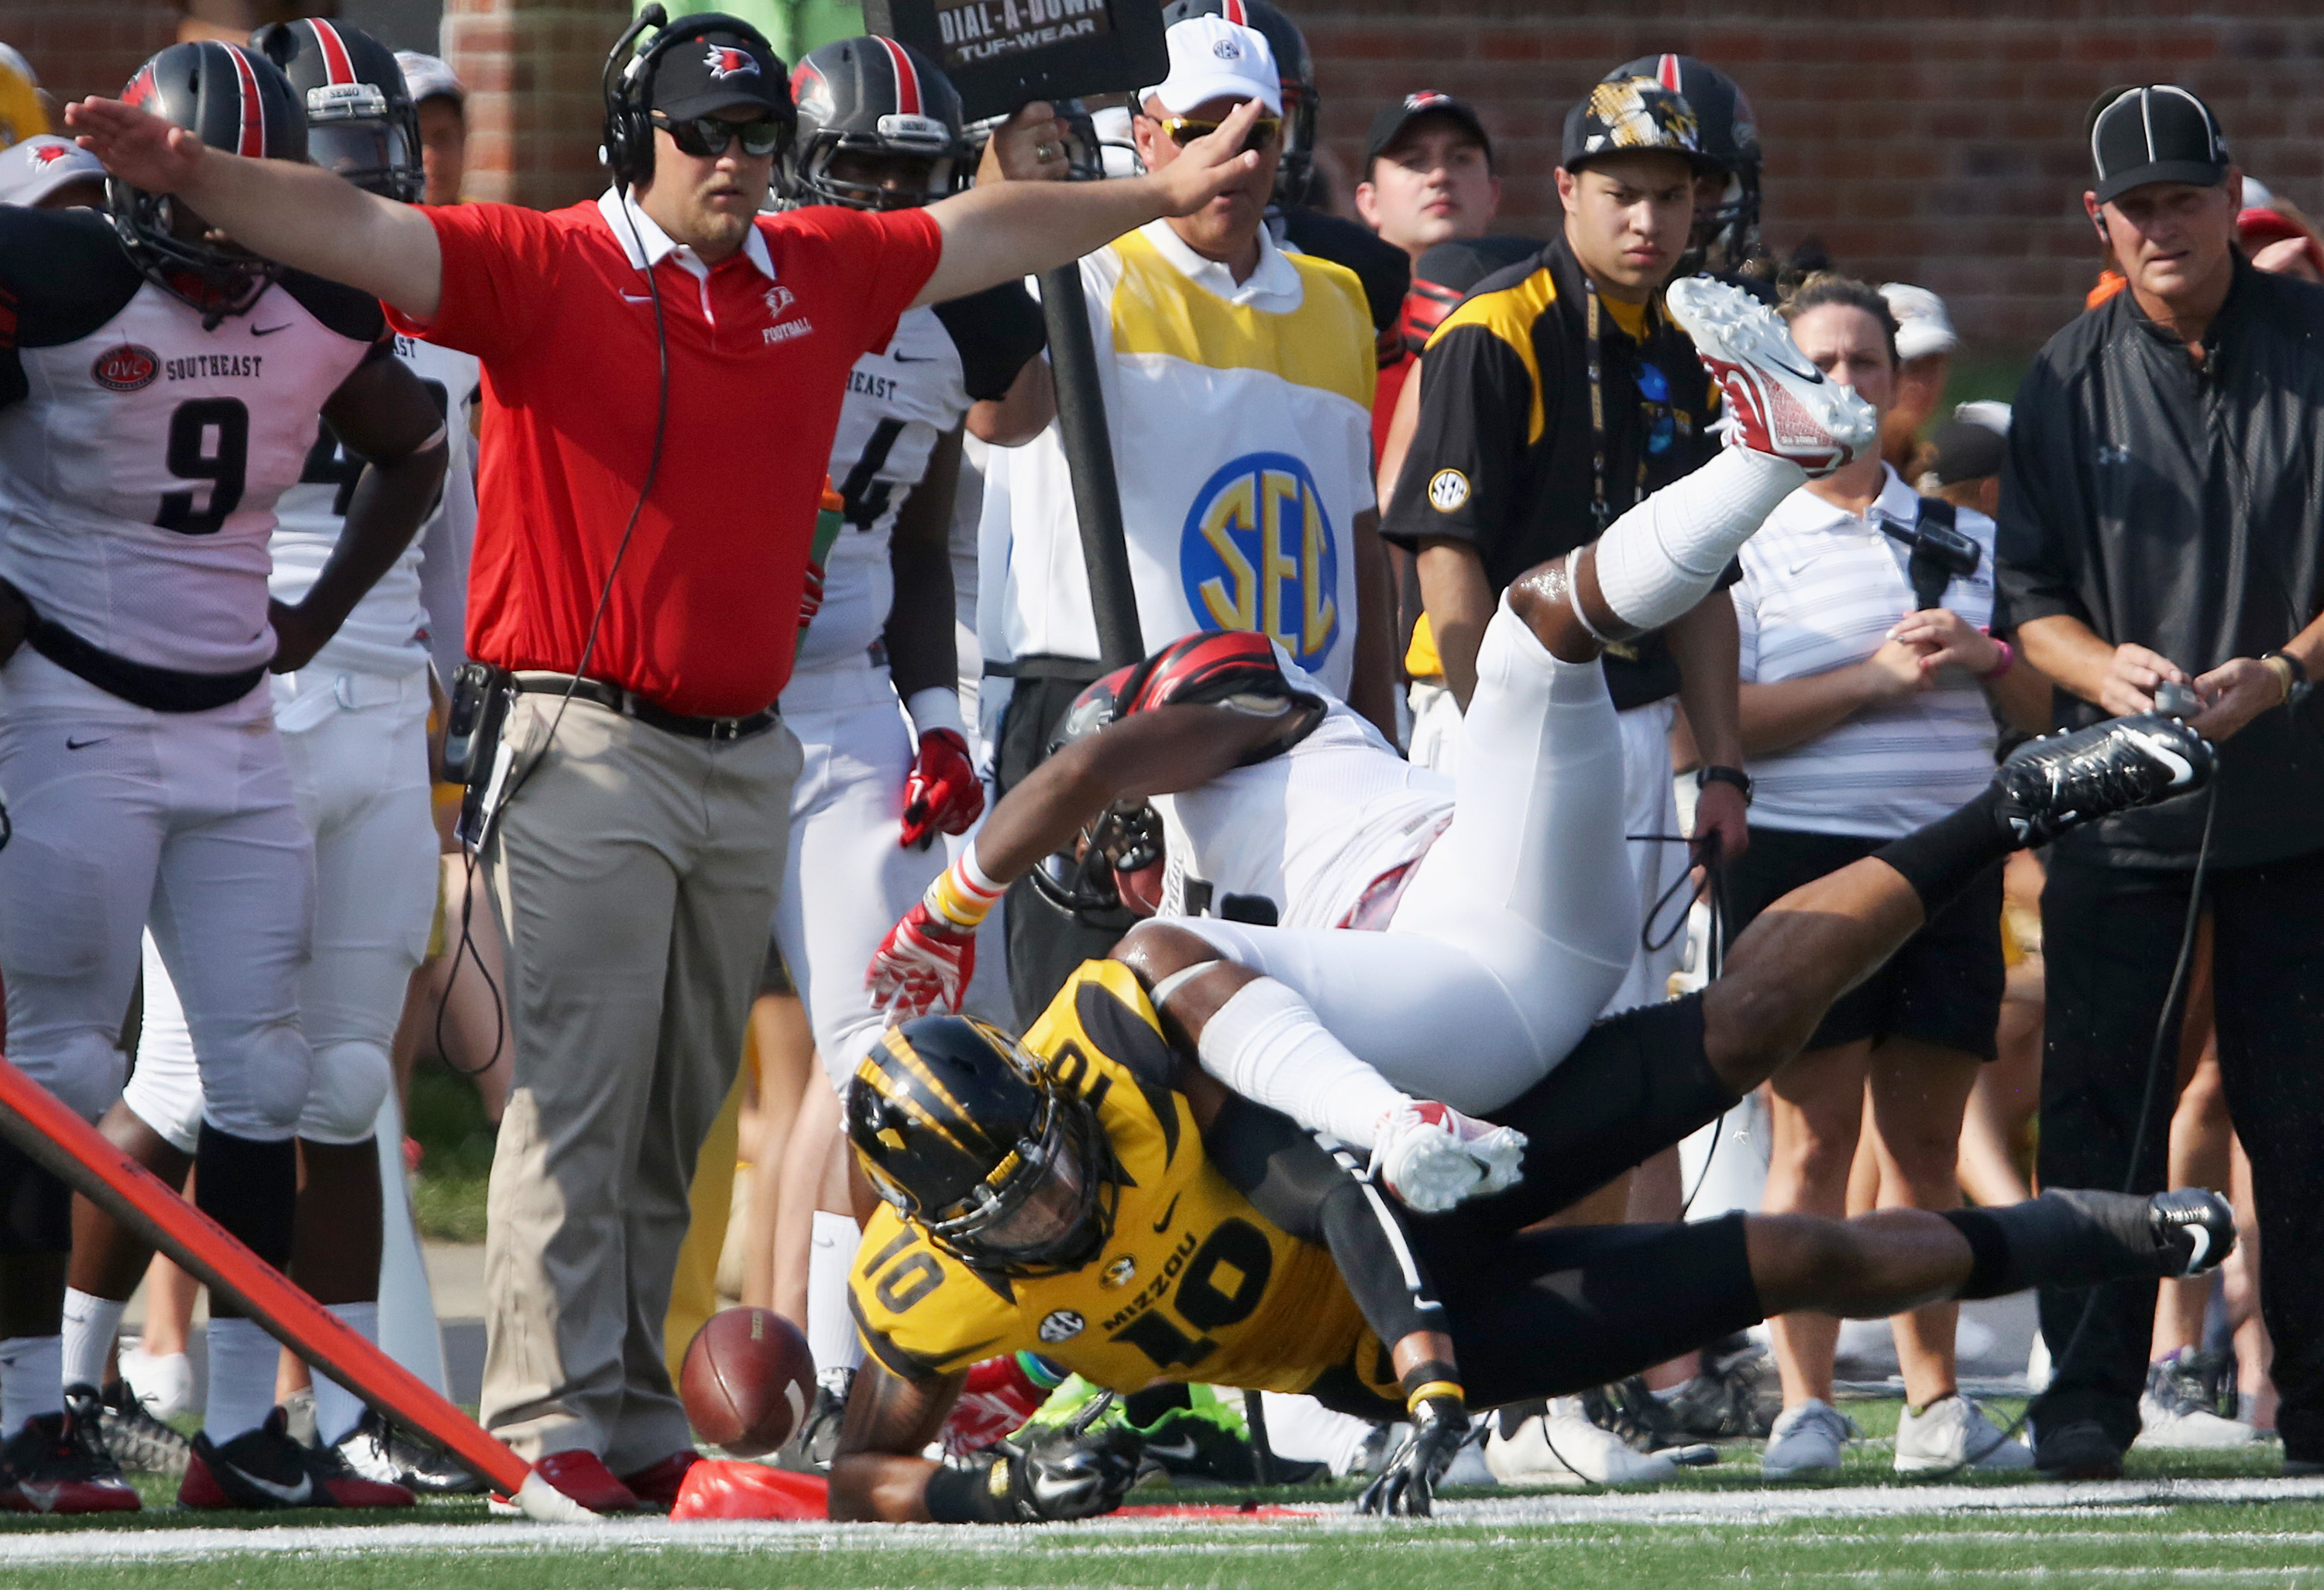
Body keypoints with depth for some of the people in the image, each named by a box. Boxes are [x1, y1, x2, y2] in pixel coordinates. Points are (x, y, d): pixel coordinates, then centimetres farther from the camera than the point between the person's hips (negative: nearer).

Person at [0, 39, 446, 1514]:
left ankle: (244, 1429, 7)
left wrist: (318, 616, 14)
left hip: (233, 723, 6)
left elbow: (415, 450, 23)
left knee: (260, 1068, 2)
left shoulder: (320, 309, 4)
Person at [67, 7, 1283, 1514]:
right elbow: (357, 232, -18)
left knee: (682, 1119, 9)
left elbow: (982, 235, 28)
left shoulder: (823, 273, 12)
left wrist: (1161, 194, 38)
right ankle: (551, 1418, -7)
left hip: (748, 755, 6)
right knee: (579, 1096, -9)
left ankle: (639, 1416, 14)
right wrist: (191, 175, -34)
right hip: (592, 750, -6)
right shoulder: (545, 270, -6)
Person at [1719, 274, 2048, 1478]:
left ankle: (1936, 1403, 9)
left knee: (1927, 1137, 5)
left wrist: (1983, 657, -4)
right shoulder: (1745, 543, 2)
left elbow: (2037, 707, 18)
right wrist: (1875, 677, -15)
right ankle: (1803, 1402, -7)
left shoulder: (1962, 536, 17)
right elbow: (1720, 721, -9)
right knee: (1815, 1131, -8)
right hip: (1802, 850, -4)